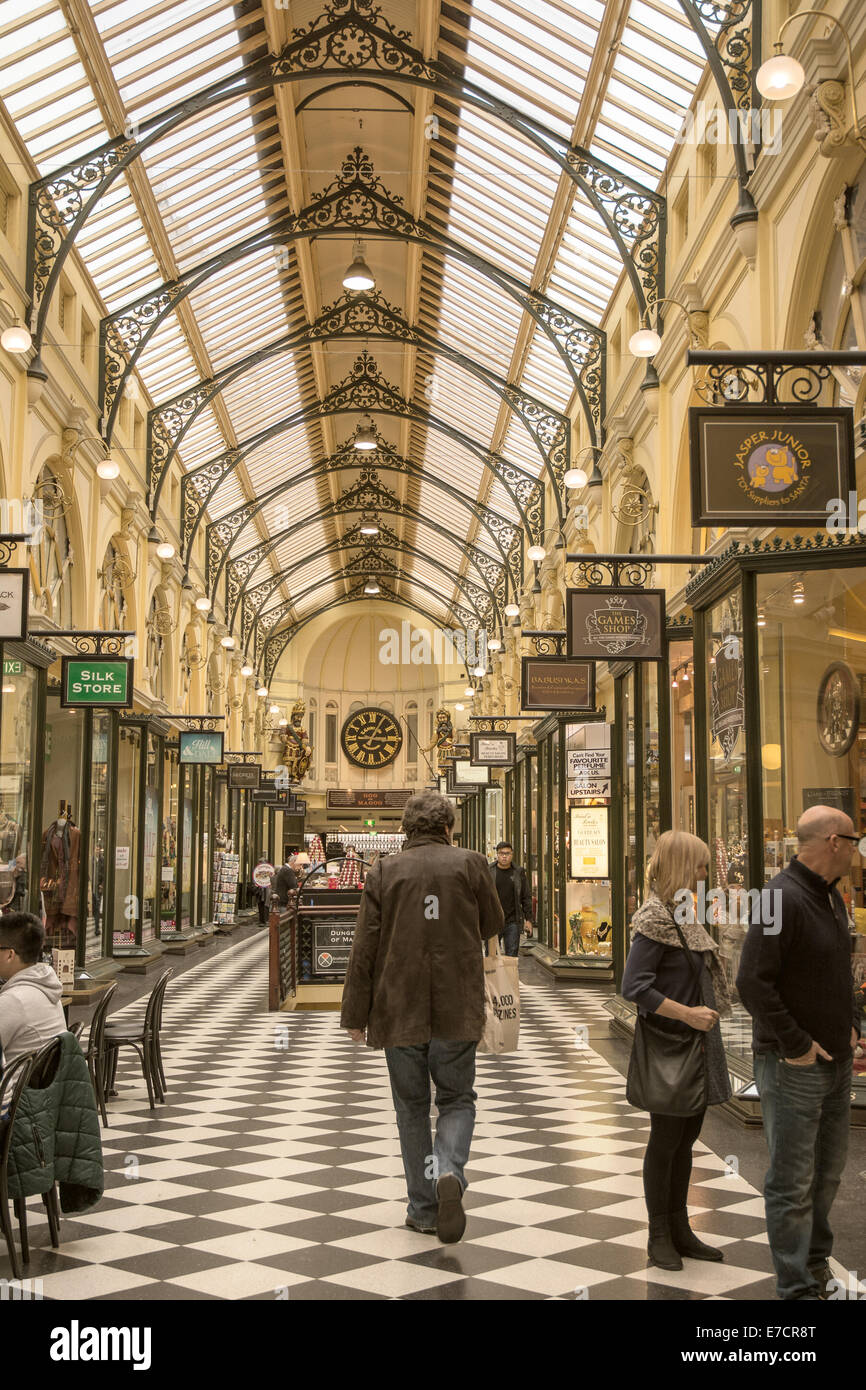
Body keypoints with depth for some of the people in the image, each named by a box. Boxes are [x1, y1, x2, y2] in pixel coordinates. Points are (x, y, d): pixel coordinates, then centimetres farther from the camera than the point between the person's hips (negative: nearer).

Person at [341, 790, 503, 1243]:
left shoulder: (384, 872, -2)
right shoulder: (470, 864, -3)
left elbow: (364, 948, -3)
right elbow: (492, 926, 11)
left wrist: (356, 1014, 3)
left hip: (399, 1011, 1)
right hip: (457, 1011, 0)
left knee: (412, 1106, 13)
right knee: (457, 1099, 13)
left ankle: (423, 1207, 17)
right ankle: (449, 1172, -13)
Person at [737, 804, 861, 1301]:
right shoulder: (782, 898, -21)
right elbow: (753, 982, -25)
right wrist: (796, 1046, -20)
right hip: (794, 1067, -9)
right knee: (793, 1181, 0)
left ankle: (816, 1257, 37)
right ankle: (798, 1285, 9)